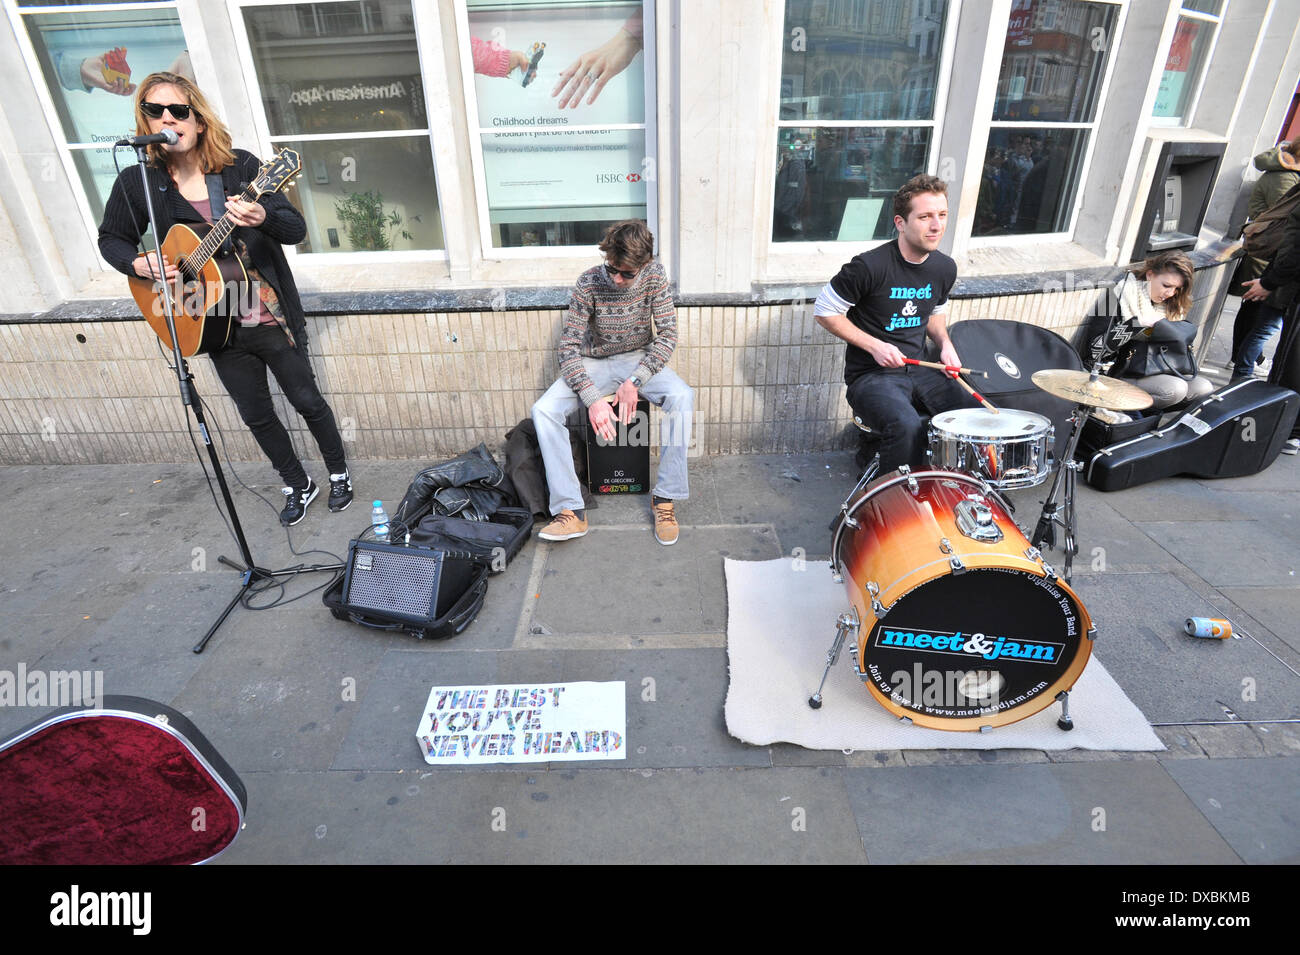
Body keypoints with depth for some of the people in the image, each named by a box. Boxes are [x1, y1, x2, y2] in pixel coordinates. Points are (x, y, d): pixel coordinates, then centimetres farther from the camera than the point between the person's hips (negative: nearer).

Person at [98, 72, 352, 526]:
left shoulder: (241, 168, -8)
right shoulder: (137, 184, -2)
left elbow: (297, 229, -13)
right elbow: (111, 239, 12)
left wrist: (263, 218, -34)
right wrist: (139, 264, -9)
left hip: (273, 320, -2)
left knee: (308, 401, 8)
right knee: (257, 415, 13)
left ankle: (339, 475, 29)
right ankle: (298, 486, 32)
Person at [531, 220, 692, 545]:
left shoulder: (655, 276, -13)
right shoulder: (589, 283, -17)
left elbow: (667, 334, -11)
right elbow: (569, 347, -19)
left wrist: (634, 381, -25)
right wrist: (593, 399, -32)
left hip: (640, 359, 0)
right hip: (595, 363, 0)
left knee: (682, 397, -31)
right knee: (543, 410, -25)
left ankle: (665, 498, -20)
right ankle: (570, 511, -22)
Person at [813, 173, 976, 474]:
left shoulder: (945, 268, 5)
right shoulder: (870, 266, -18)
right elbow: (824, 311, -10)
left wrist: (945, 343, 2)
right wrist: (874, 346, -16)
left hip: (919, 370, 7)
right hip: (871, 376, -7)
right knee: (908, 427, -34)